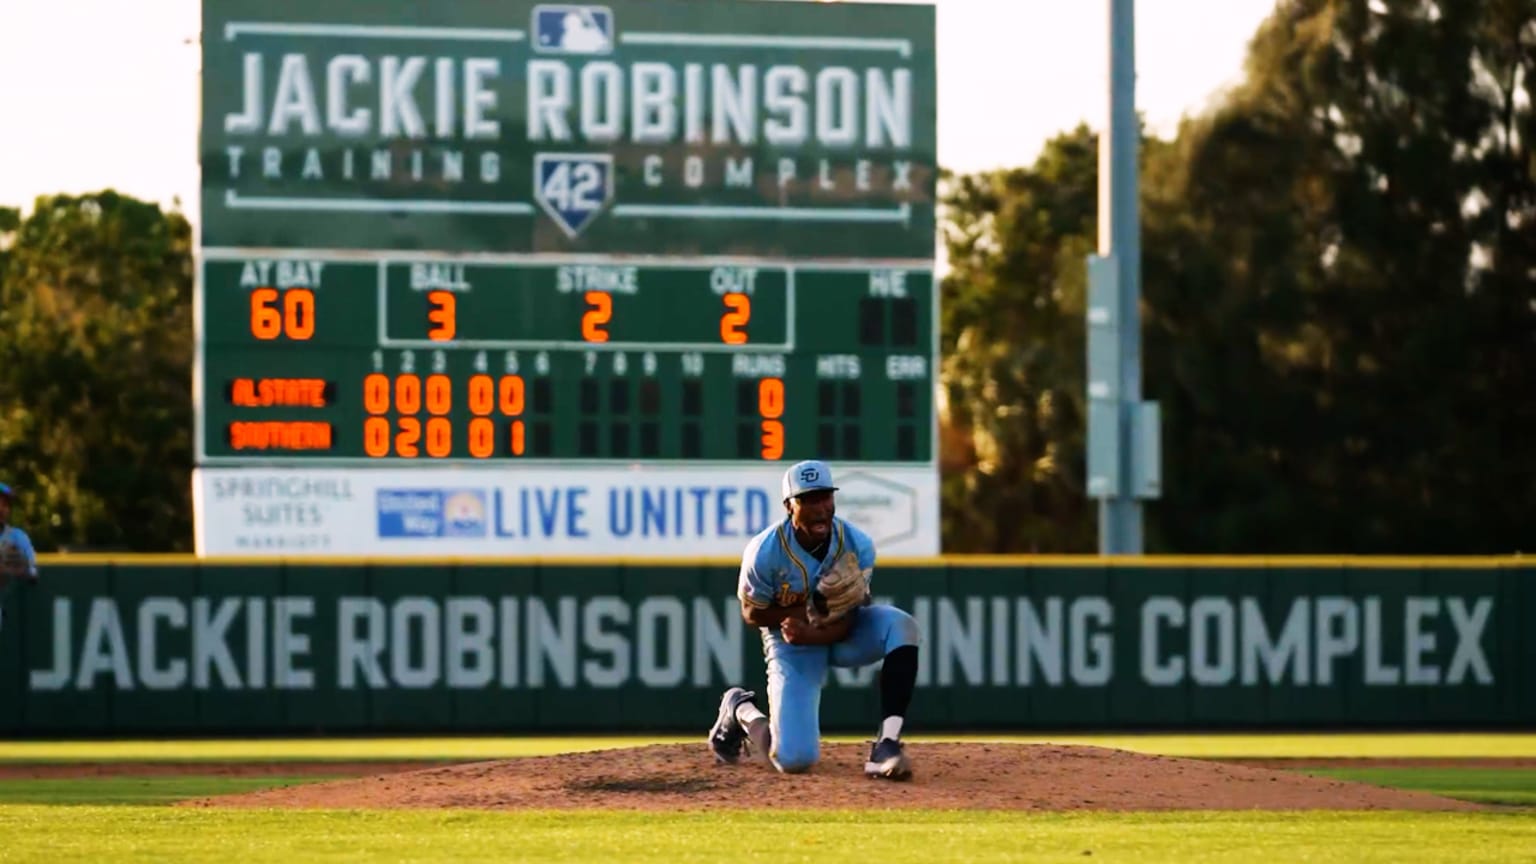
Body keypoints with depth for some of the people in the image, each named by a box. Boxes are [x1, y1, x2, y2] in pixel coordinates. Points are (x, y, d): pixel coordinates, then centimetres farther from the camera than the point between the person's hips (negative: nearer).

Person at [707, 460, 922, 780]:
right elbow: (752, 613, -11)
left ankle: (886, 745, -32)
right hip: (790, 644, -3)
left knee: (900, 625, -30)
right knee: (794, 759, -16)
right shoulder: (765, 552, -25)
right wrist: (807, 610, -26)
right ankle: (740, 711, 20)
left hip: (842, 635, 3)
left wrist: (809, 633, -38)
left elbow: (846, 623, -16)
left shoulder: (858, 546, -20)